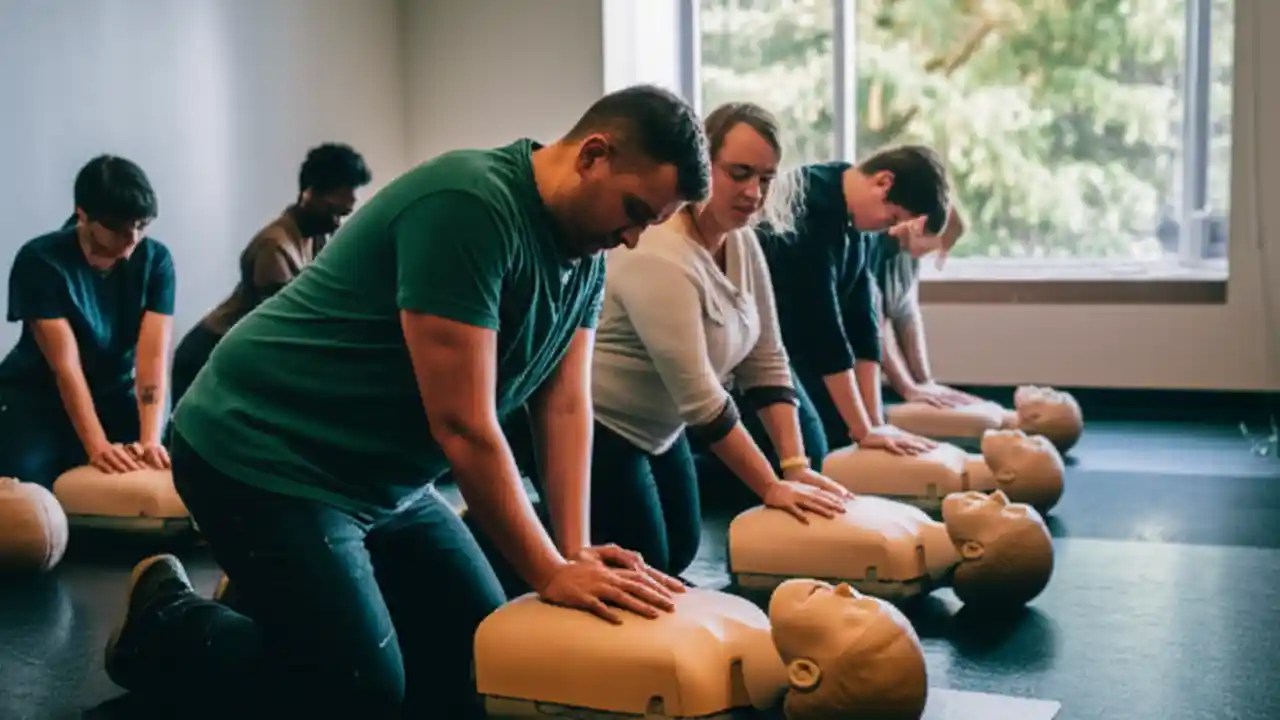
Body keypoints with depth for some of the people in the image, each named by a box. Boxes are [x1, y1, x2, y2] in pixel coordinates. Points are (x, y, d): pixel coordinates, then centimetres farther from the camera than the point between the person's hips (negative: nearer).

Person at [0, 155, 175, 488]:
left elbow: (153, 357, -21)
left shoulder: (155, 260, -13)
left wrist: (150, 439, -35)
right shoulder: (40, 260, -21)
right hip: (36, 398, -3)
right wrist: (96, 445, -36)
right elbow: (65, 365, -26)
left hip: (113, 395, 3)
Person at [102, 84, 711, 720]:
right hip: (265, 459, -9)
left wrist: (577, 550, -11)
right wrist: (550, 572, -22)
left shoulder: (586, 256, 3)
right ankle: (170, 624, 11)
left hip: (383, 481, 9)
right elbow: (463, 425, -27)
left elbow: (565, 404, 0)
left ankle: (273, 600, 24)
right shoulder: (468, 206, -27)